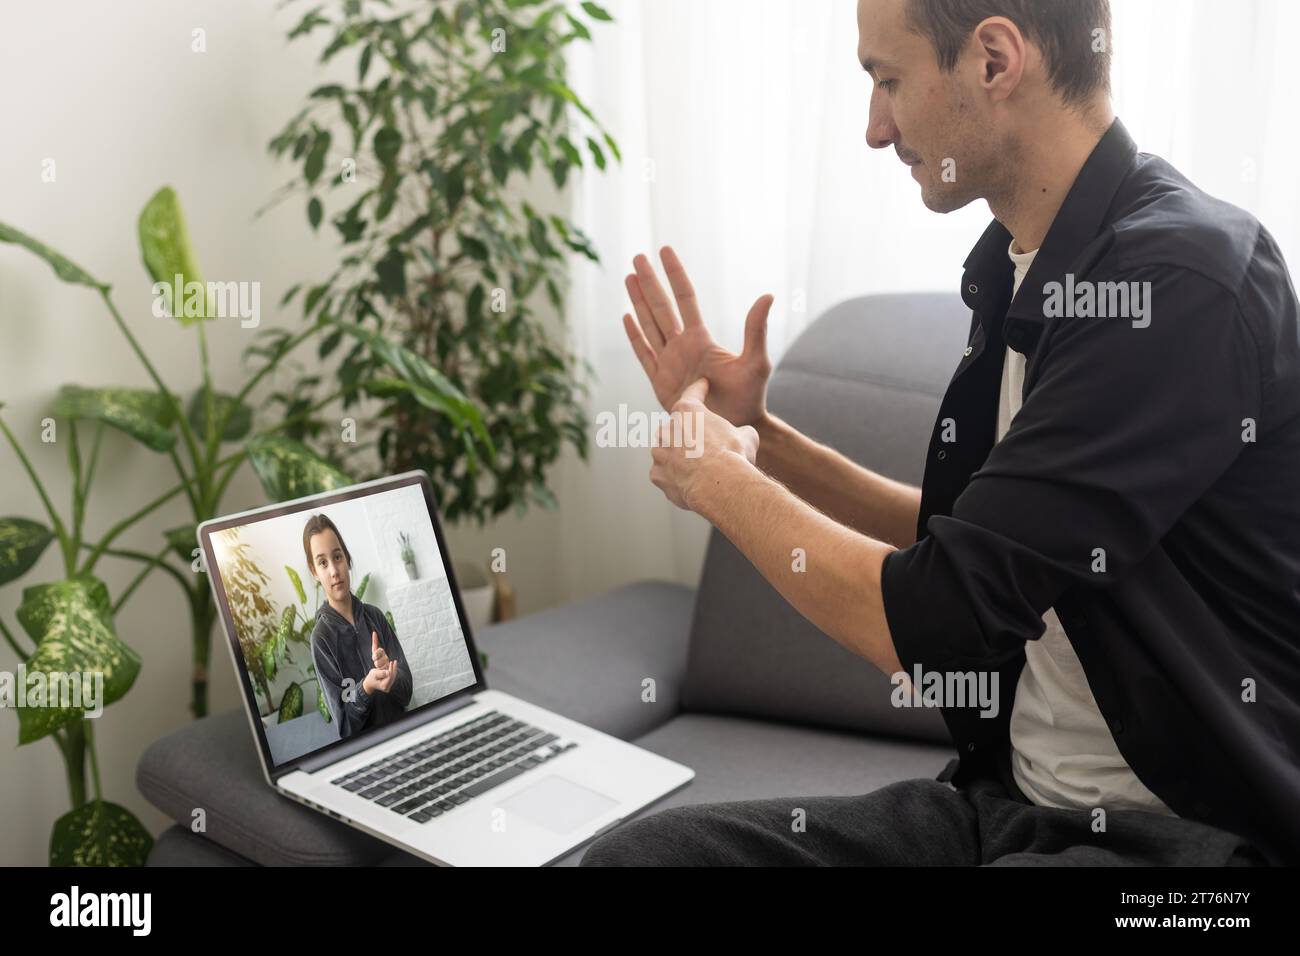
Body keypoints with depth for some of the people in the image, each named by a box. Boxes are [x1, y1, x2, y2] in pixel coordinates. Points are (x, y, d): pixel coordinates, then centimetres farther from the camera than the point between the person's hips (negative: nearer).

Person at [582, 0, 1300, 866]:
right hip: (1009, 791, 8)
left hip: (1187, 827, -7)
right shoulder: (1015, 269, 6)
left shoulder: (1180, 281, -21)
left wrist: (723, 483, -7)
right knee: (636, 850, -5)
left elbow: (928, 623, -23)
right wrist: (754, 433, 9)